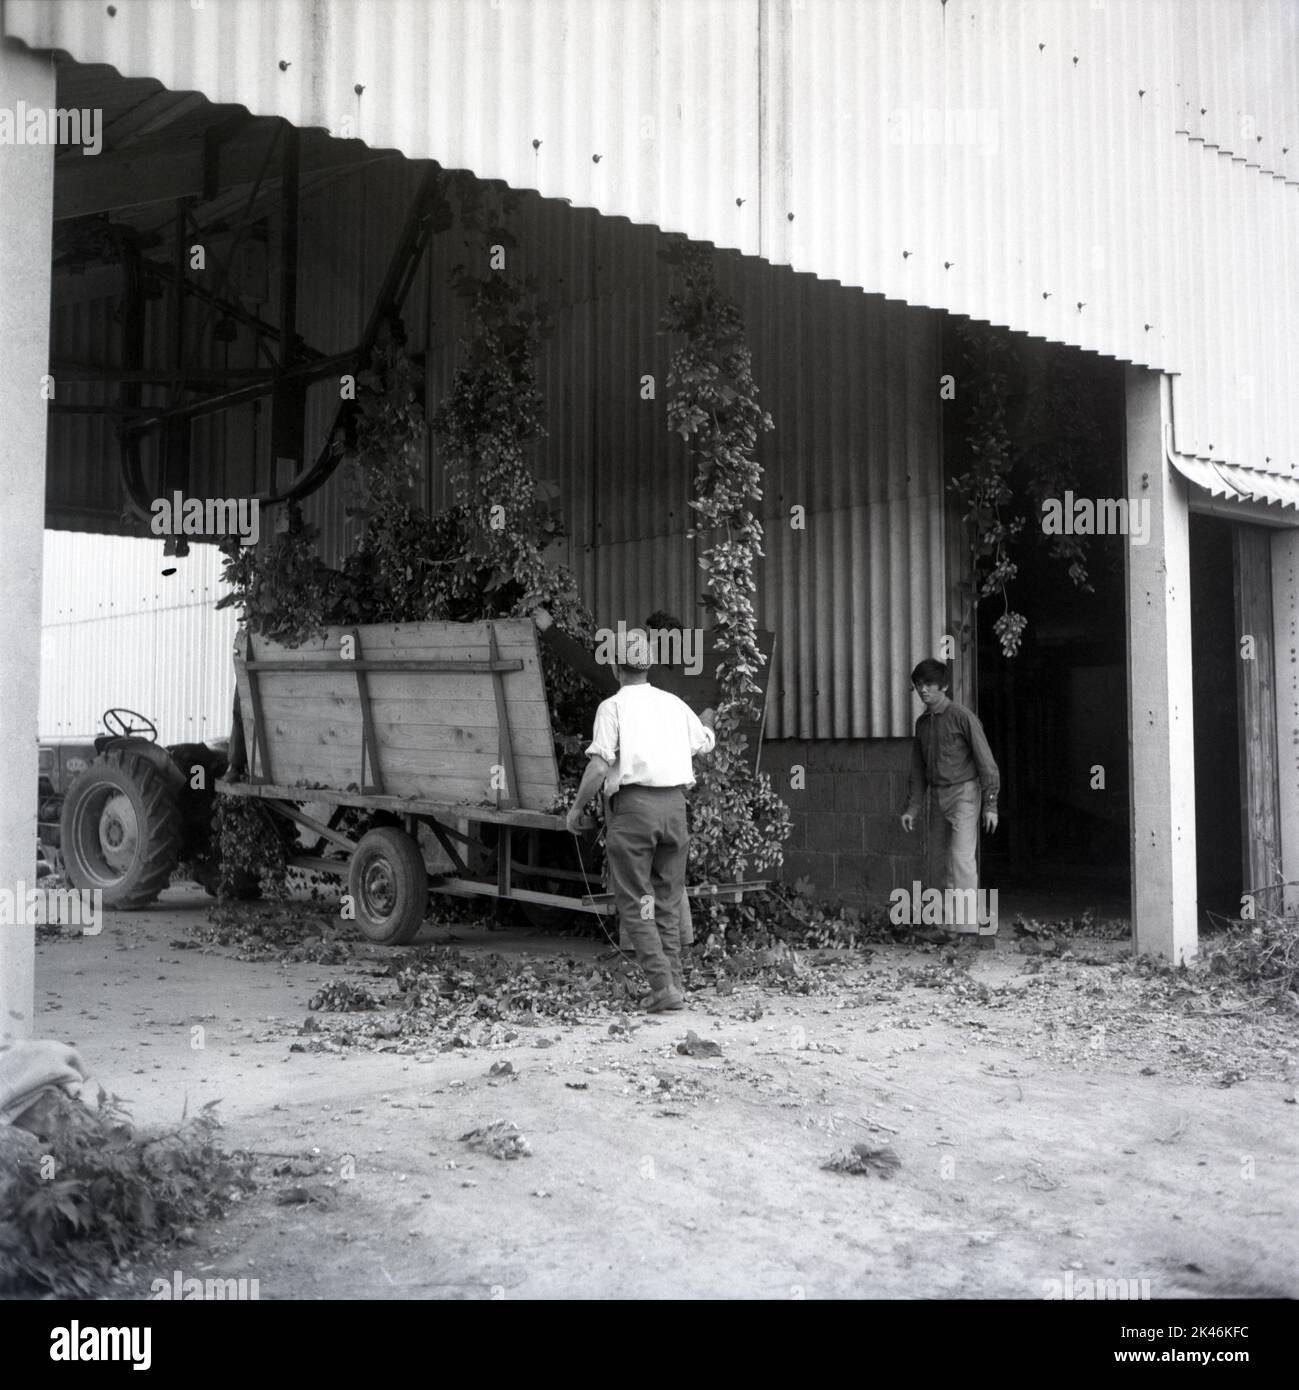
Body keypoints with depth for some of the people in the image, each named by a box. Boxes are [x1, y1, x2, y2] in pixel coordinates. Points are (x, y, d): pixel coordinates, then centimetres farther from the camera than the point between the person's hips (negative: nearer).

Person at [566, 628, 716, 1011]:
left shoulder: (613, 706, -3)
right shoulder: (674, 704, 13)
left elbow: (599, 766, -11)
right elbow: (705, 744, 30)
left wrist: (577, 808, 2)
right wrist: (707, 722, 52)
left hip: (633, 804, -5)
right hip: (674, 803, 5)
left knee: (635, 902, 1)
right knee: (668, 901, 15)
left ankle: (663, 984, -9)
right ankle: (675, 983, 13)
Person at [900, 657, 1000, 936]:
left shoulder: (962, 717, -10)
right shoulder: (922, 723, 10)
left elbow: (985, 761, -10)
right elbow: (918, 769, 17)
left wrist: (990, 805, -13)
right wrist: (912, 808, 13)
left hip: (964, 792, -7)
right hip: (939, 797, 7)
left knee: (961, 858, -13)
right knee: (942, 859, 8)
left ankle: (967, 924, -12)